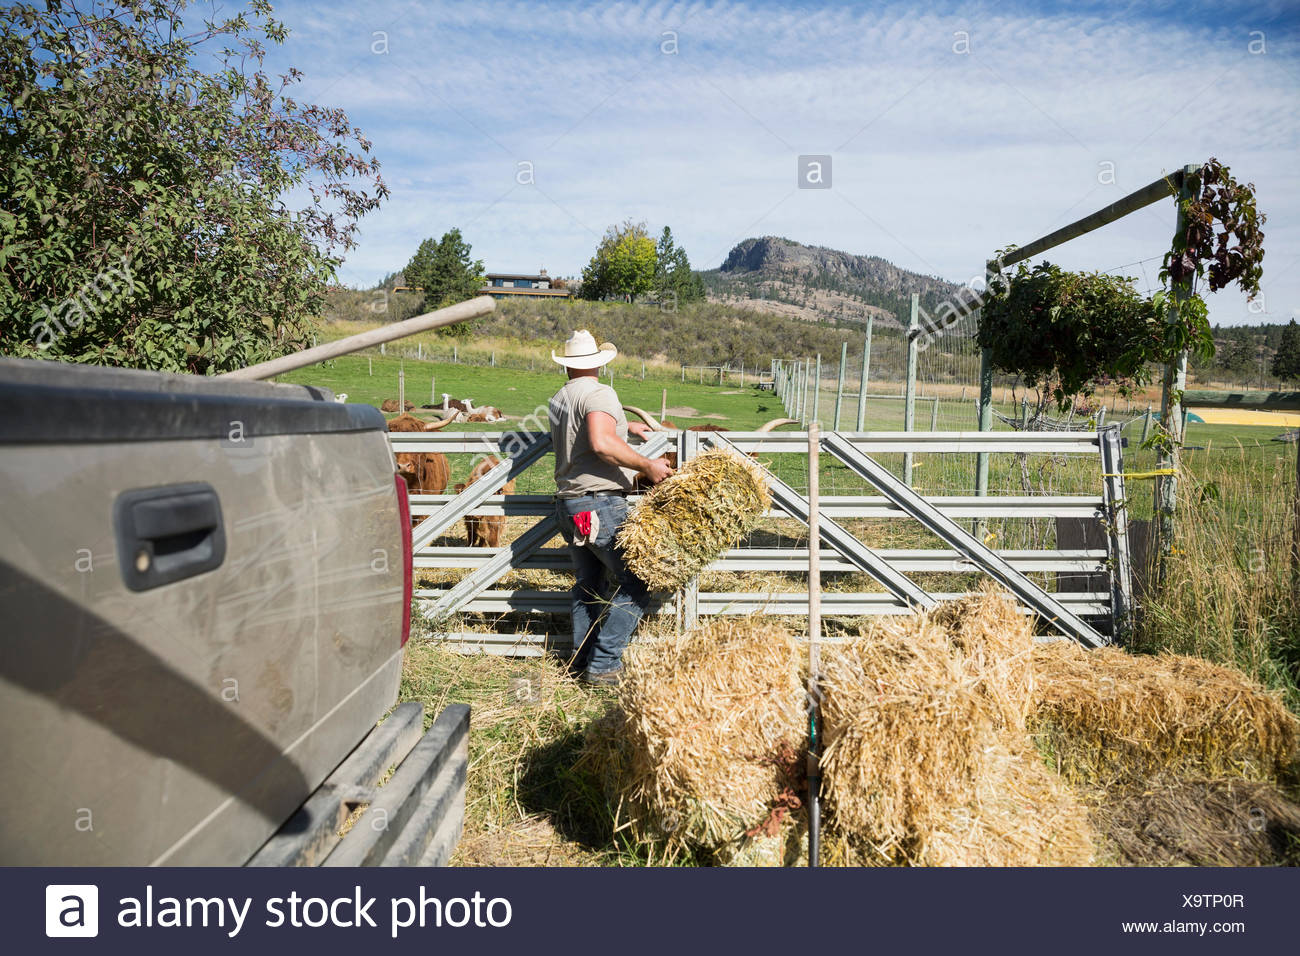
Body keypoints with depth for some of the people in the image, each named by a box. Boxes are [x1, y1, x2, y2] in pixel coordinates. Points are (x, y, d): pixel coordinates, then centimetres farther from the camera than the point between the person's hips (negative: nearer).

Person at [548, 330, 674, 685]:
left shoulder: (557, 401, 15)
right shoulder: (600, 393, -11)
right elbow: (601, 443, -27)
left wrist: (624, 426, 38)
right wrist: (647, 465, -20)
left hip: (568, 505, 9)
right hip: (602, 504, -9)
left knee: (589, 584, 18)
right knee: (636, 583, -3)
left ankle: (581, 660, 22)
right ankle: (604, 665, -4)